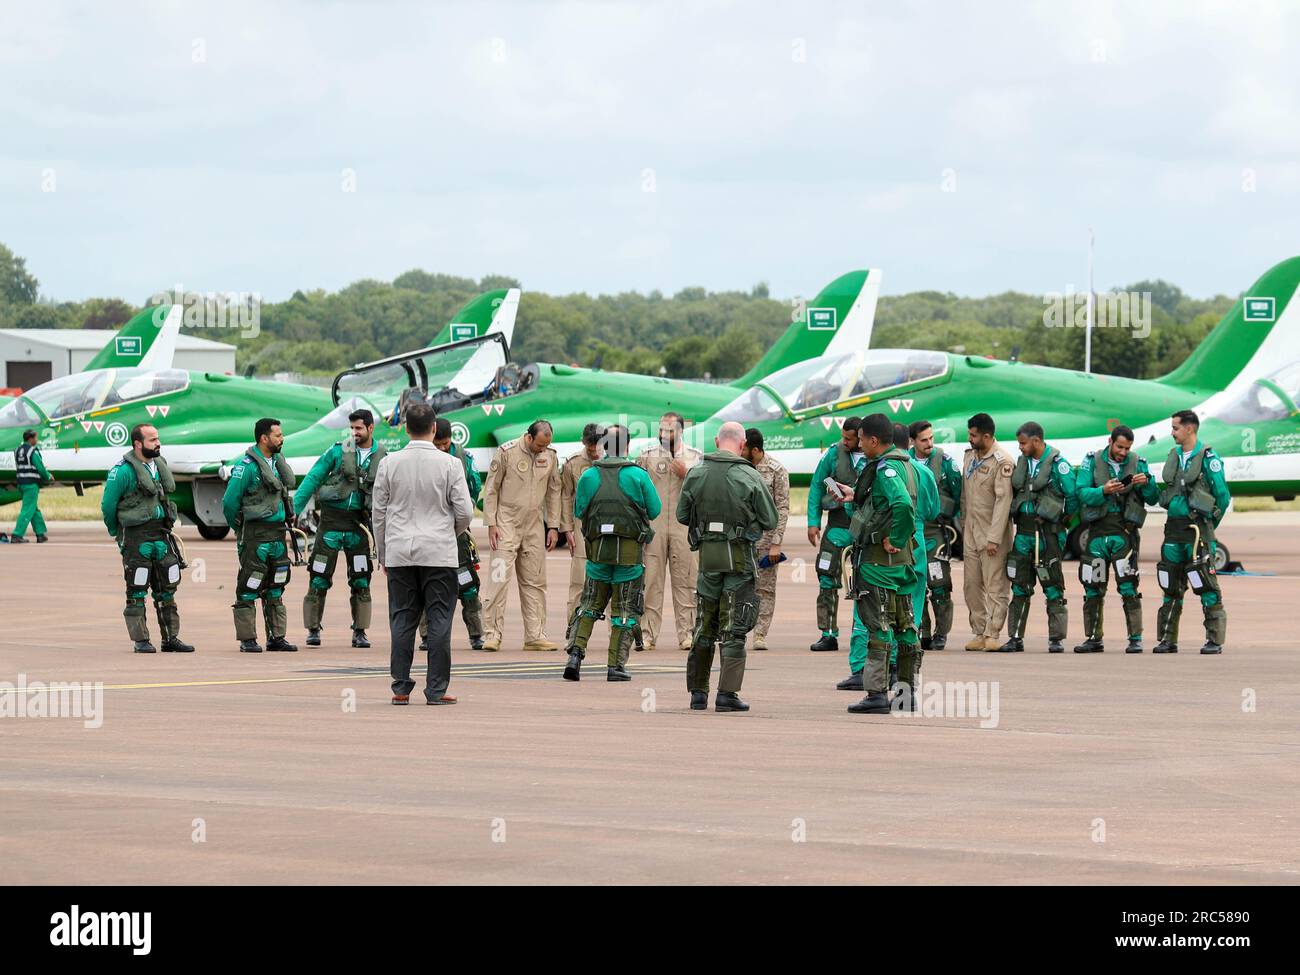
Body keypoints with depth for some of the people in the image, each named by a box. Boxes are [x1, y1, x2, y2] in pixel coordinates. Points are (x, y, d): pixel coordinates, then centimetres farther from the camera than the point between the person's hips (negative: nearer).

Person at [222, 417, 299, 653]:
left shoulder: (278, 461, 11)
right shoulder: (247, 465, -13)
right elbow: (230, 501, -11)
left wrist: (290, 517, 20)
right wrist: (238, 528, 1)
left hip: (277, 533, 8)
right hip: (255, 534, -8)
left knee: (275, 589, 12)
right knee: (248, 589, -3)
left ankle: (276, 637, 18)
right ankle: (247, 640, -2)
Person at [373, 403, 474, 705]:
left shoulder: (389, 463, 1)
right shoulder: (449, 464, -5)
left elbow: (379, 512, 6)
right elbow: (465, 512, -4)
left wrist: (382, 554, 16)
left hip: (399, 553, 2)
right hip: (439, 553, -2)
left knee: (402, 620, 6)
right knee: (439, 621, 1)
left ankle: (401, 688, 5)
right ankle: (436, 689, -1)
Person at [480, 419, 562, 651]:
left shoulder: (550, 456, 4)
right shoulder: (507, 452, -9)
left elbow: (553, 492, 13)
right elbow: (491, 490, -4)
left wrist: (553, 527, 8)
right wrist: (491, 524, -9)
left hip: (535, 527, 5)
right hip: (507, 525, -5)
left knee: (535, 582, 6)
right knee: (500, 579, -10)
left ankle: (535, 635, 10)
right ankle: (494, 634, -8)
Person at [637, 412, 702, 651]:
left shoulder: (695, 457, 9)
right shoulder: (647, 456, 9)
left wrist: (686, 475, -9)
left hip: (684, 527, 0)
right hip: (652, 526, 0)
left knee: (685, 581, 1)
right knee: (651, 580, -3)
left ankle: (686, 633, 5)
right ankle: (648, 634, -1)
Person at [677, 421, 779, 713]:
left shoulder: (696, 473, -2)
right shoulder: (749, 477, -11)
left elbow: (682, 515, 5)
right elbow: (771, 520, -4)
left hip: (707, 554, 3)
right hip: (740, 556, -3)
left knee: (705, 626, 14)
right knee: (733, 629, 1)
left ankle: (698, 692, 16)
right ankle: (727, 693, -5)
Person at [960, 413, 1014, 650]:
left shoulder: (1002, 462, -13)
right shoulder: (969, 456, 12)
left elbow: (1003, 501, -17)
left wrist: (994, 538, -20)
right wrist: (963, 525, 15)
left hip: (992, 533, -8)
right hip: (971, 531, 8)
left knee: (995, 585, -5)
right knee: (971, 584, 7)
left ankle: (992, 634, -5)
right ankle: (978, 633, 12)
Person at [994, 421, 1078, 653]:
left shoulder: (1058, 464, -9)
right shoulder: (1022, 461, 10)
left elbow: (1073, 497, -8)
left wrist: (1064, 519, 3)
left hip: (1047, 532, -6)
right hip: (1024, 529, 6)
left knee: (1052, 585, -1)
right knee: (1019, 585, 7)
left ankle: (1056, 639, 3)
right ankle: (1015, 638, 12)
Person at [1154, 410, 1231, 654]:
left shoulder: (1208, 458, -8)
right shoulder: (1173, 457, 12)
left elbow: (1223, 496, -6)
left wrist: (1208, 524, 3)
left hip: (1197, 529, -7)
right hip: (1174, 528, 7)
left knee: (1207, 587, -9)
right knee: (1171, 588, 9)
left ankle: (1215, 641, -6)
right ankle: (1167, 640, 15)